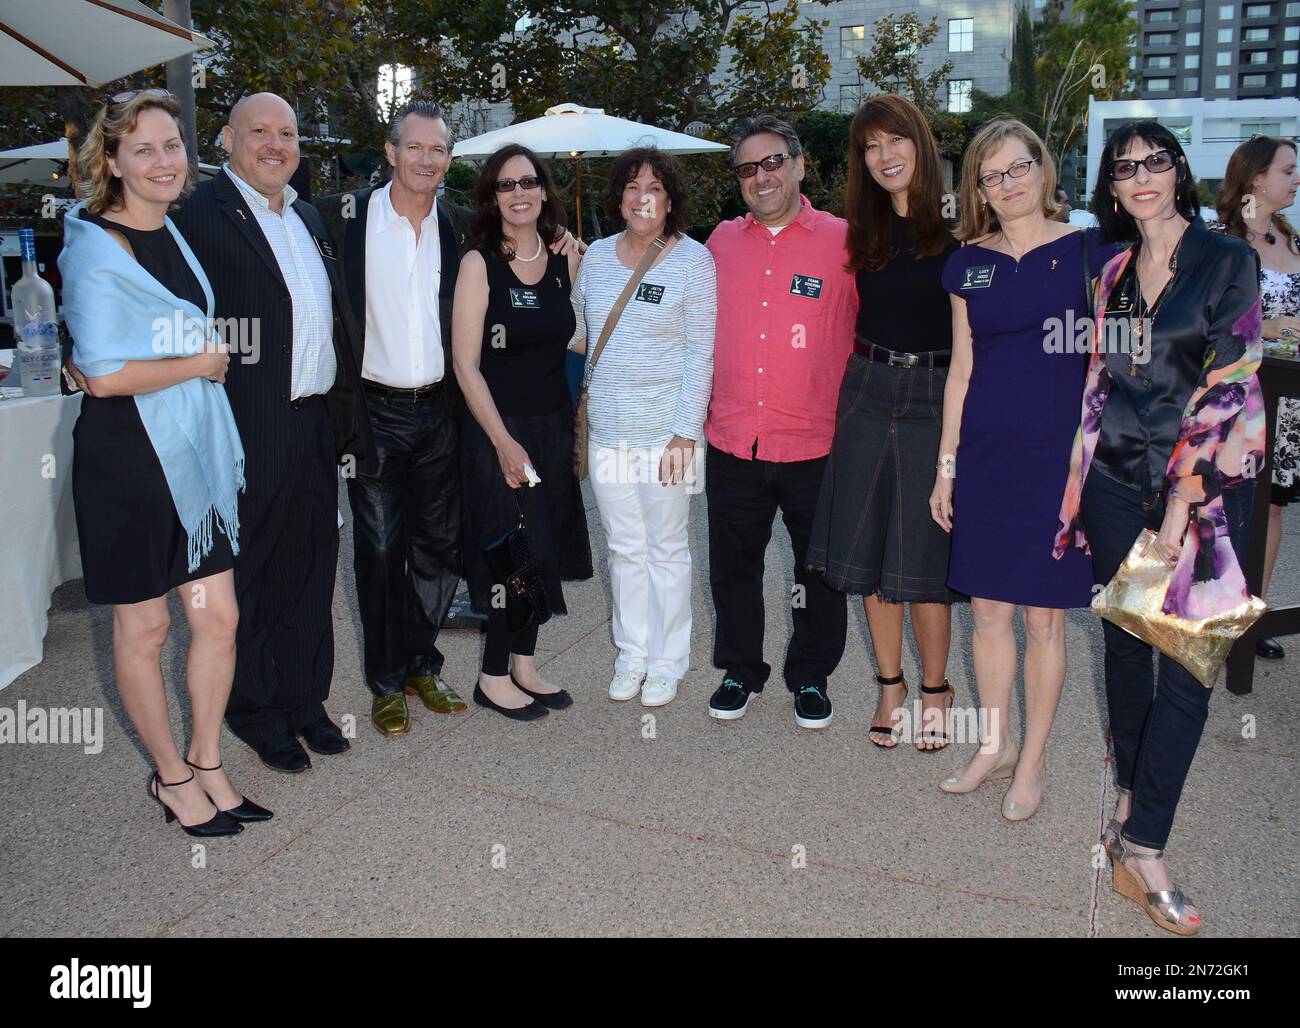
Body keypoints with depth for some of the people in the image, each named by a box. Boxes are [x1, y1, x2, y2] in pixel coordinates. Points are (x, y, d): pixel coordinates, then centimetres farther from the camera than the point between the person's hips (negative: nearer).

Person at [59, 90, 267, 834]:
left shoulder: (179, 232, 12)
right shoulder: (97, 247, -12)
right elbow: (104, 375, -19)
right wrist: (201, 363, -8)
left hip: (197, 450, 7)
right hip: (130, 458, -7)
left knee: (218, 616, 9)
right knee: (145, 627, 8)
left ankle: (208, 765, 27)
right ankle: (171, 777, 26)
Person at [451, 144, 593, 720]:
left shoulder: (567, 260, 6)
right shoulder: (479, 263, -8)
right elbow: (466, 364, -12)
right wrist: (503, 442, -15)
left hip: (554, 424, 5)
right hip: (497, 429, -5)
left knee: (545, 548, 11)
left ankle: (523, 665, 27)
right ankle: (494, 678, 16)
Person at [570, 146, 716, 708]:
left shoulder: (693, 260, -5)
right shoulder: (596, 255, 7)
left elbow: (700, 354, -8)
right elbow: (578, 331, 17)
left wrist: (685, 432, -13)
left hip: (665, 430, -4)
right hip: (607, 429, 4)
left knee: (666, 549, 7)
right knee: (624, 548, 13)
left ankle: (667, 662, 22)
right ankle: (631, 654, 28)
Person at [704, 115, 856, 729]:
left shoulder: (843, 241, -2)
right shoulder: (722, 241, 7)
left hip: (817, 446, -2)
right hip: (732, 443, 3)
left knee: (820, 570, 11)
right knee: (733, 567, 14)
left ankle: (811, 677, 30)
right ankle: (740, 670, 33)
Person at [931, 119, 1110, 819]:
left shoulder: (1084, 249, -1)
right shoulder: (969, 263, 8)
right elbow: (961, 369, 10)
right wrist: (946, 466, 9)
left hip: (1058, 452, -3)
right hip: (986, 453, 3)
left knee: (1043, 617, 4)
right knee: (988, 610, 9)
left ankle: (1032, 760, 21)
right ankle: (994, 747, 26)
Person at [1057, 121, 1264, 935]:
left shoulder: (1229, 259, -4)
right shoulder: (1114, 272, 11)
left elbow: (1230, 384, -10)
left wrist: (1185, 499, -15)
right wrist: (1079, 485, 7)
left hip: (1202, 487, -4)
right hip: (1117, 484, 4)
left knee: (1188, 663, -5)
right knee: (1125, 641, 12)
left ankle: (1143, 848, 1)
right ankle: (1131, 796, 28)